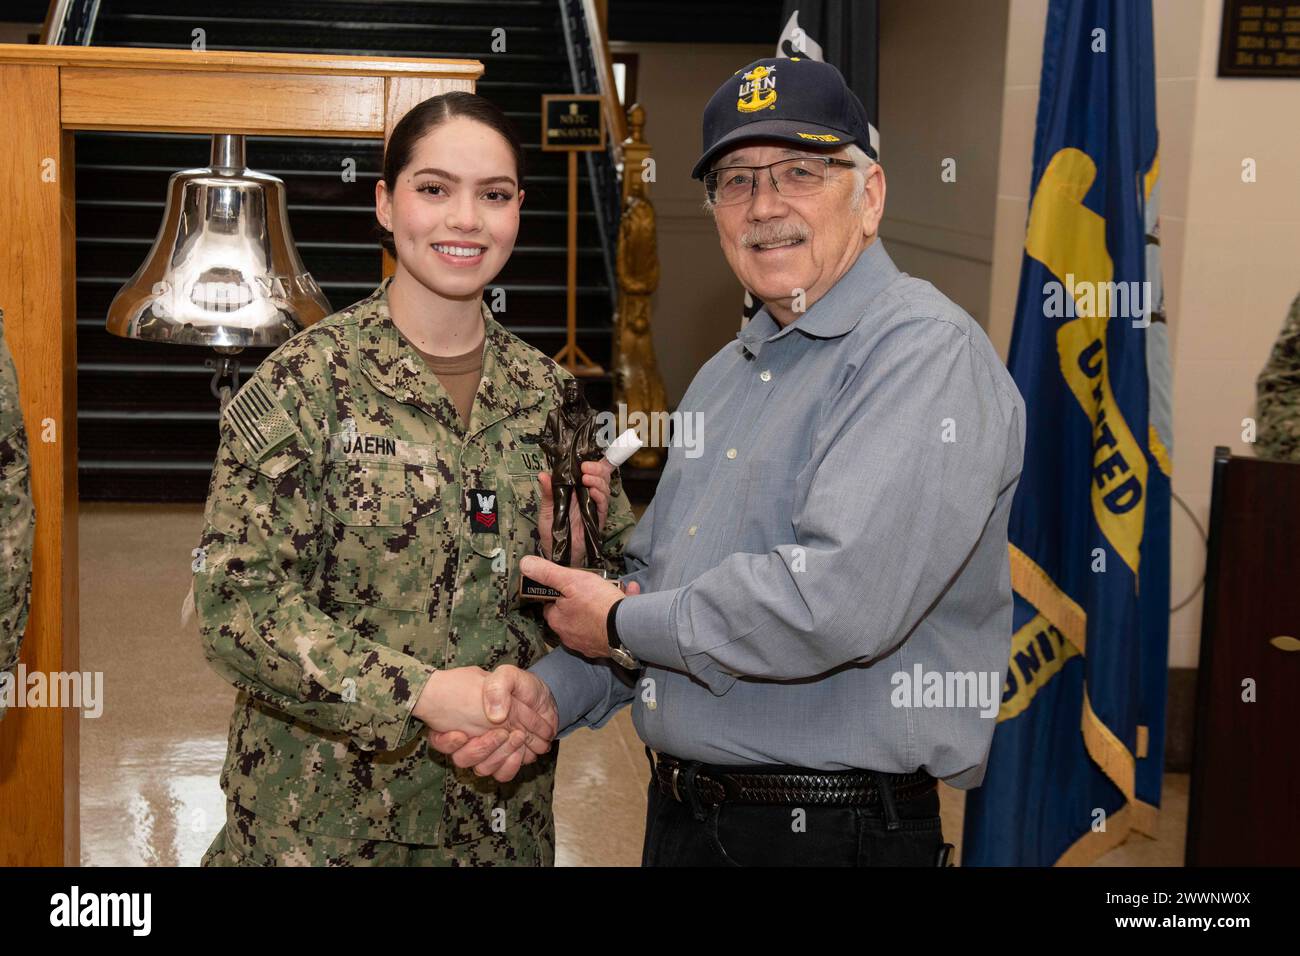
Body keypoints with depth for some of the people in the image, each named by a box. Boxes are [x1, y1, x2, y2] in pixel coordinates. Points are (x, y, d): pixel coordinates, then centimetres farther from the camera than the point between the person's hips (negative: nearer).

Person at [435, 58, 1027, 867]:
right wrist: (548, 694, 0)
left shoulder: (930, 353, -16)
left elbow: (839, 598, -29)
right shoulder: (724, 376, 13)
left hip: (836, 832, -8)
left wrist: (623, 626, -15)